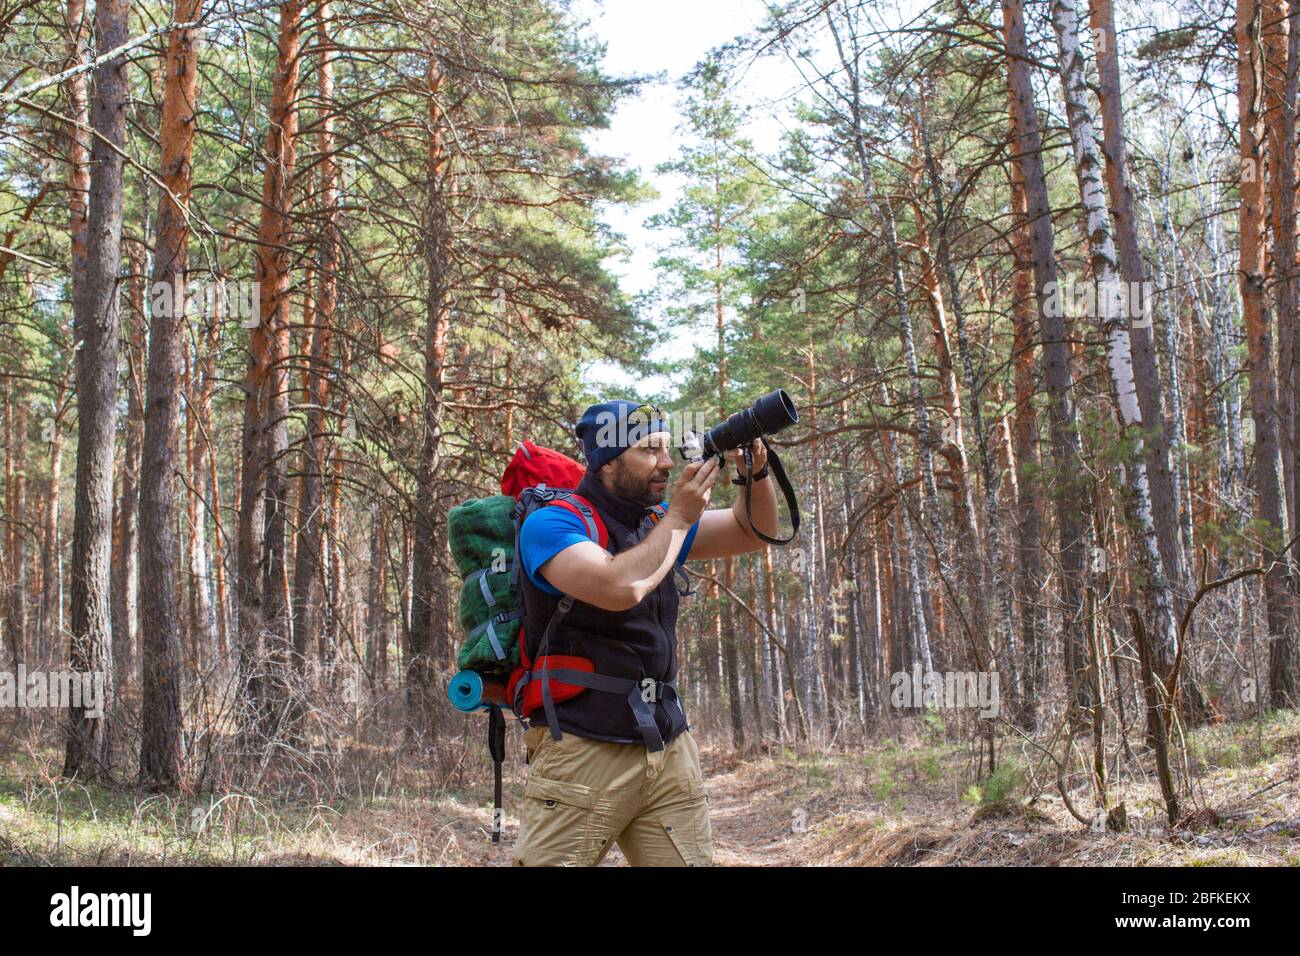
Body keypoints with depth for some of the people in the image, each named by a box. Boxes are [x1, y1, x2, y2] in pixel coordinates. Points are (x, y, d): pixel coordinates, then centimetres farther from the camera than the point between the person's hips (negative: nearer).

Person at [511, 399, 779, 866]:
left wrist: (757, 472, -1)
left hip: (670, 750, 7)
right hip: (582, 752, -6)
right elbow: (621, 588, -27)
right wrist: (678, 517, -14)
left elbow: (753, 532, 18)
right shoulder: (552, 524, -10)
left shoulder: (657, 522, 13)